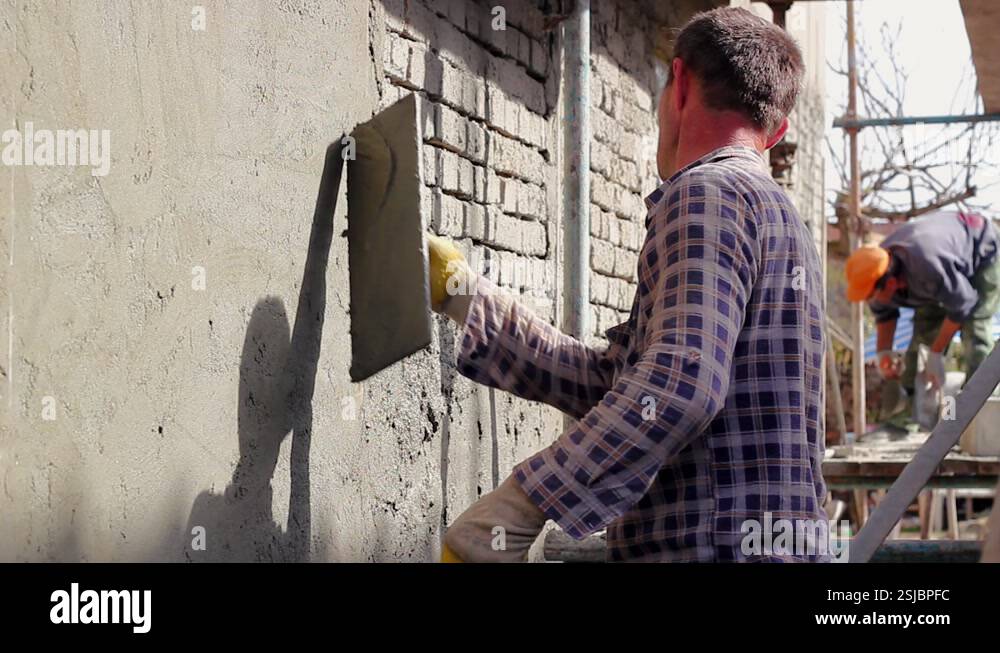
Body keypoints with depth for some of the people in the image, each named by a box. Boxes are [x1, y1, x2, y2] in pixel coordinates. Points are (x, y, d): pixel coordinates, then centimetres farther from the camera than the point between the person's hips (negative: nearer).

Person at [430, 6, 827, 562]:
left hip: (719, 543, -9)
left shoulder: (706, 194, -7)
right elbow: (609, 382, 21)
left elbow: (680, 385, -23)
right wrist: (461, 293, 25)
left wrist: (512, 511, -26)